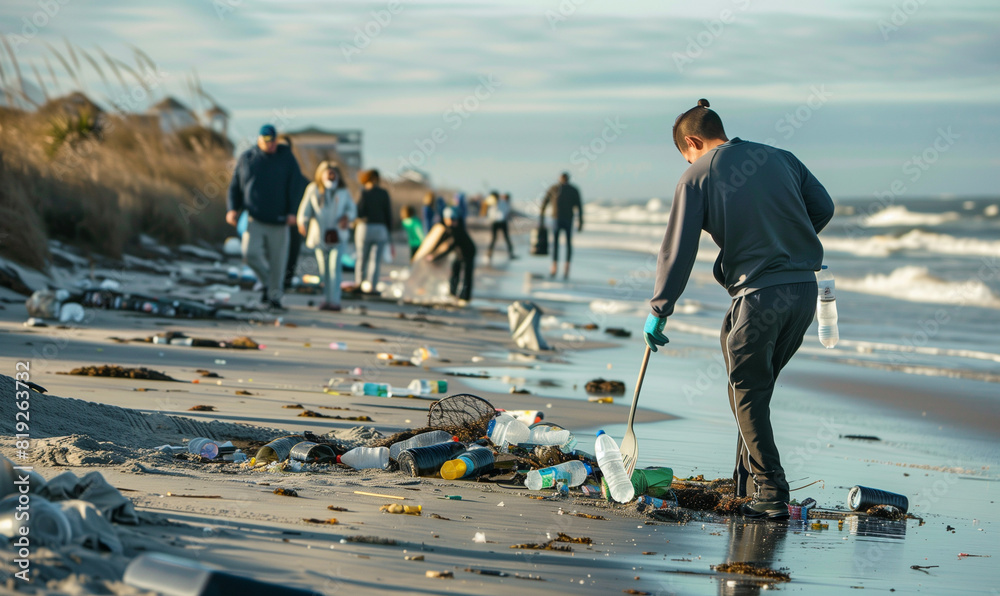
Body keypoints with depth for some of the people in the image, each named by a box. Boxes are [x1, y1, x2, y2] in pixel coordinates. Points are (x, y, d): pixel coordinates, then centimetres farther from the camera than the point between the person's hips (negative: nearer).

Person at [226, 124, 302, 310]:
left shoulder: (287, 158, 3)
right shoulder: (246, 158, 6)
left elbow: (295, 187, -1)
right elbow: (235, 186, 11)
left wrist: (292, 212, -13)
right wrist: (232, 209, -3)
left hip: (278, 220, -1)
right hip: (255, 219, 1)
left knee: (277, 259, -1)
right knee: (251, 252, -15)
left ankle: (275, 296, 13)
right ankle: (267, 282, 11)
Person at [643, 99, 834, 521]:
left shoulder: (697, 176, 1)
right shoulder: (780, 159, 14)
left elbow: (678, 248, -2)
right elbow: (823, 207, 13)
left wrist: (658, 310, 3)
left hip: (757, 292, -5)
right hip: (805, 286, 5)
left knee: (748, 392, 6)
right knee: (760, 382, 20)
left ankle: (771, 494, 0)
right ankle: (748, 477, 24)